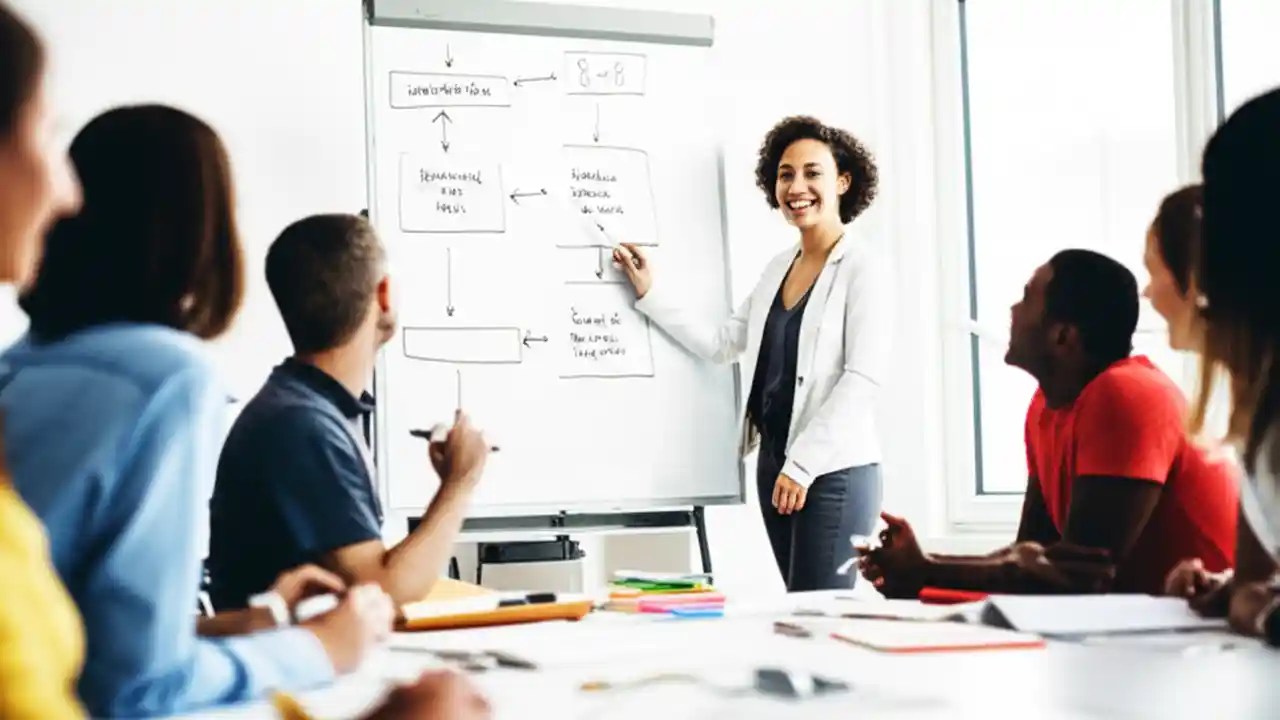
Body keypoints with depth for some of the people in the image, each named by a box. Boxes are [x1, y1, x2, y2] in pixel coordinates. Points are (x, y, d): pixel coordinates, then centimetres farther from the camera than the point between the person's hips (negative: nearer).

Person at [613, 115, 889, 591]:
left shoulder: (861, 267, -6)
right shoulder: (778, 268, 15)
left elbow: (864, 375, -13)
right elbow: (719, 344, 16)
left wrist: (802, 464, -16)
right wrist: (650, 292, 9)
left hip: (835, 470, -7)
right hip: (774, 463, 7)